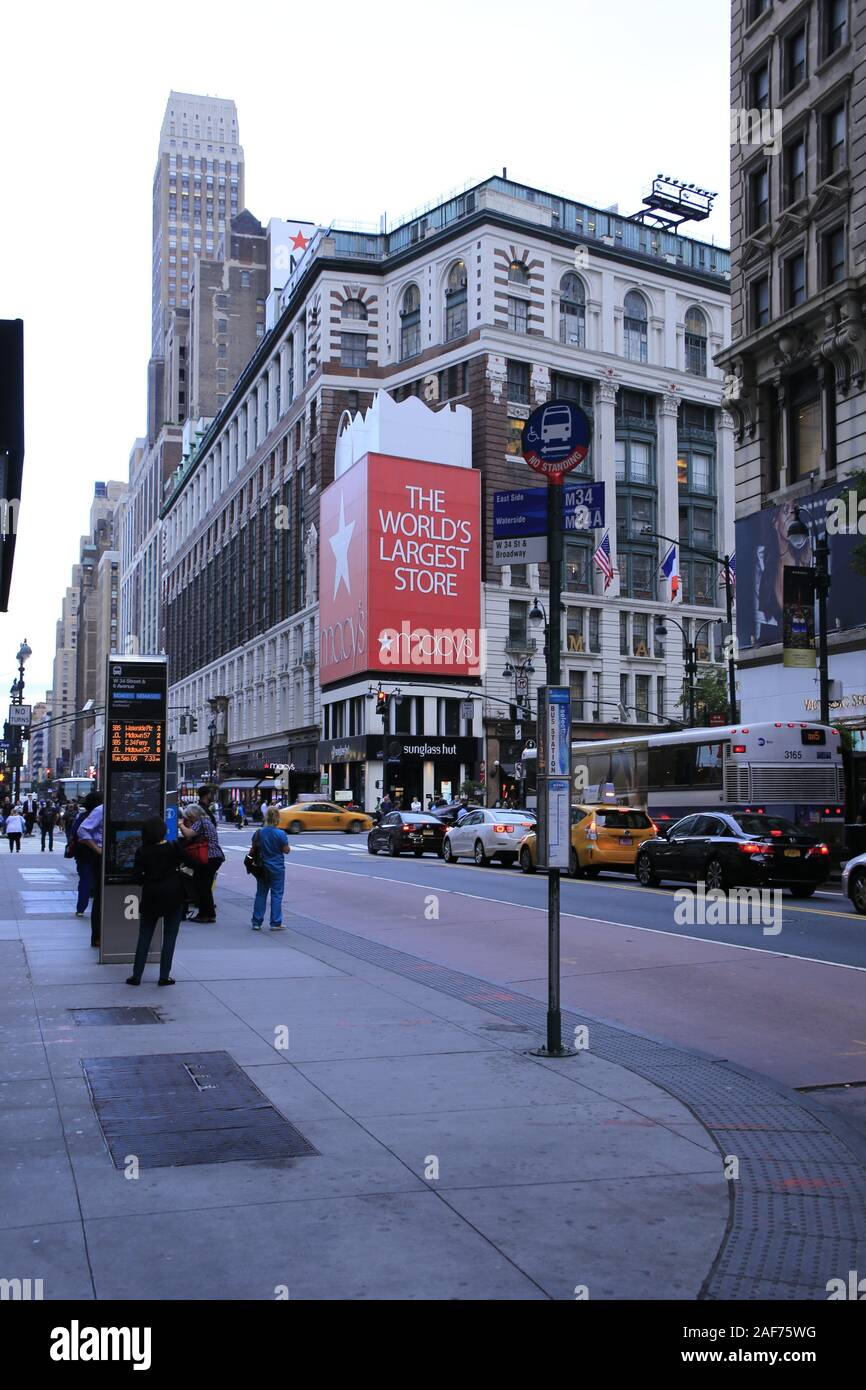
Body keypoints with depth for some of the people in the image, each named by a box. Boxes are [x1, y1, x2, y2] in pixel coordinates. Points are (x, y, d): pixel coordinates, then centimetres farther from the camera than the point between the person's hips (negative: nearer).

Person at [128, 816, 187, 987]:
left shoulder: (142, 852, -8)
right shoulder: (174, 847, -13)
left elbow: (138, 878, -4)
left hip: (151, 896, 2)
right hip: (173, 896, -1)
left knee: (144, 935, 13)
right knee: (170, 935, 8)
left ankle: (136, 975, 13)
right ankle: (164, 976, 7)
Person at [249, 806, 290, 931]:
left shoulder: (259, 833, -4)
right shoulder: (281, 834, -15)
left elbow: (254, 848, 3)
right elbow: (286, 850, -8)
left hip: (262, 868, 4)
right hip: (277, 868, -4)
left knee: (261, 894, 12)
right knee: (276, 895, 4)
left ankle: (256, 922, 15)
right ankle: (275, 923, 6)